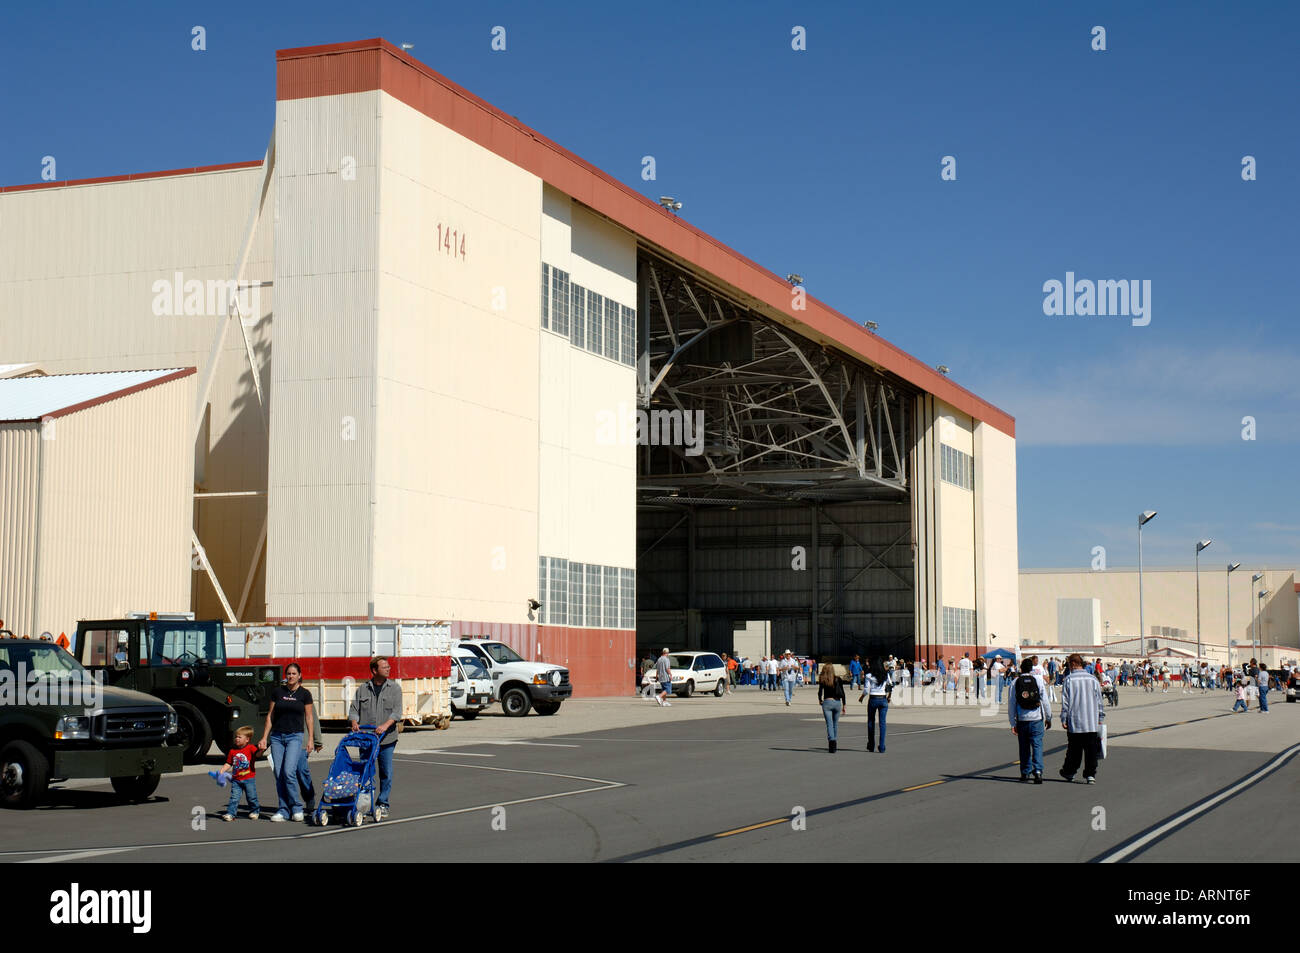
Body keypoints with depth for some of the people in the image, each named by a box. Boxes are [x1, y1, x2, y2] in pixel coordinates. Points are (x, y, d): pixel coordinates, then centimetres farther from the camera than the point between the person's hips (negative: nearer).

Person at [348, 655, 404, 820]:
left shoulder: (394, 688, 4)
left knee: (386, 773, 0)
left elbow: (397, 711, -5)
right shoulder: (362, 688, 9)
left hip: (386, 739, -1)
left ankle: (383, 804, 11)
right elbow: (354, 708, 8)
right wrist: (354, 722, -13)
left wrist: (386, 725, -21)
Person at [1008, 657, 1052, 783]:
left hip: (1021, 720, 1)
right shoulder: (1038, 680, -2)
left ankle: (1025, 773, 17)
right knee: (1037, 745, -2)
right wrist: (1048, 718, 11)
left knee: (1024, 747, 12)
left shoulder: (1015, 683, 1)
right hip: (1037, 718, -1)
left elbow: (1011, 704, 1)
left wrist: (1013, 723, 6)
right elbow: (1045, 701, 0)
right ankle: (1037, 770, -18)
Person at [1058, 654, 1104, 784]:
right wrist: (1100, 718, 16)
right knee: (1091, 750, 4)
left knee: (1073, 749, 10)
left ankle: (1069, 772, 21)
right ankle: (1090, 774, 0)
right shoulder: (1093, 679, 4)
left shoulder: (1069, 679, -5)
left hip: (1074, 722, -2)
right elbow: (1099, 701, 8)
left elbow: (1065, 701, -5)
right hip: (1092, 722, 2)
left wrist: (1063, 719, 1)